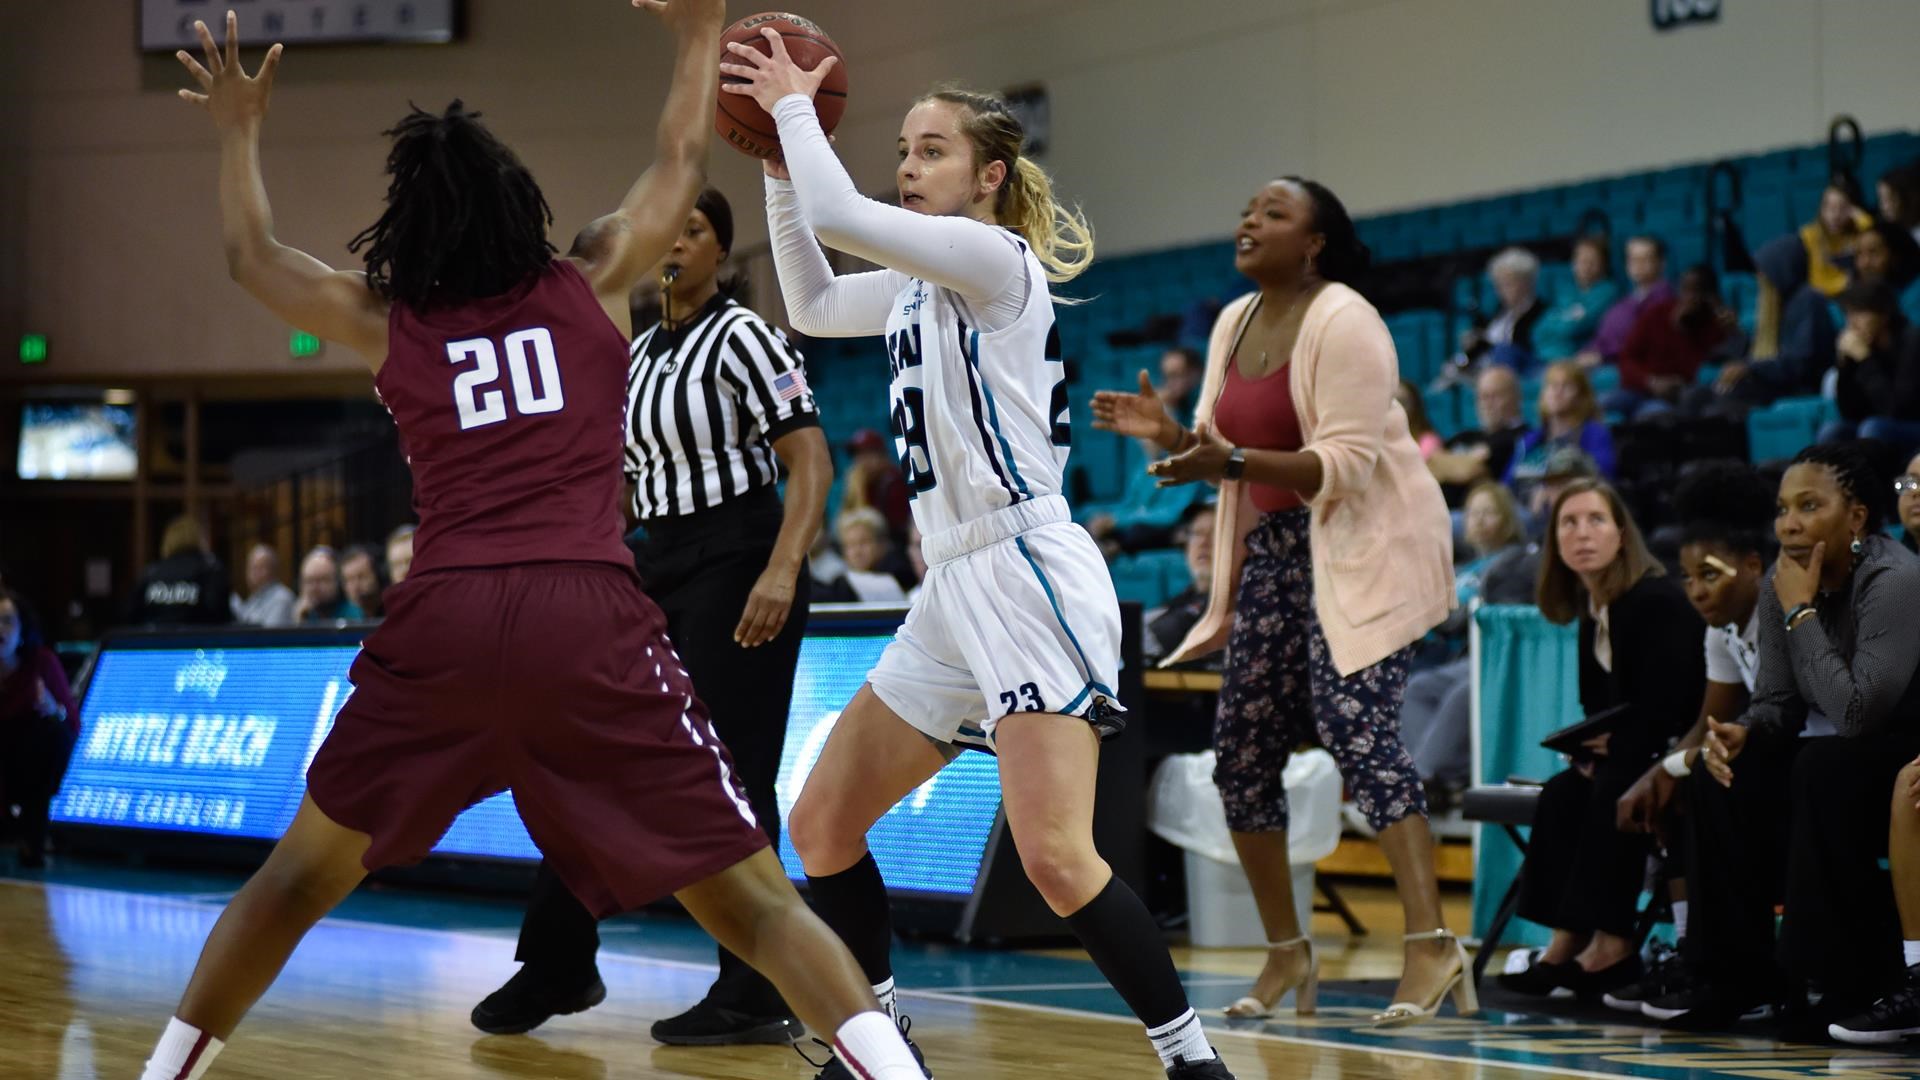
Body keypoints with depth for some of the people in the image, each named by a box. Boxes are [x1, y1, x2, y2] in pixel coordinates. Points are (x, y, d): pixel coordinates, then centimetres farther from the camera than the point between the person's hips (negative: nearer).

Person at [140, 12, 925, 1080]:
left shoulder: (388, 319, 16)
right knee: (748, 896, 0)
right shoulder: (593, 284, 14)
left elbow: (252, 255, 34)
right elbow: (682, 163, 30)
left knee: (301, 874, 21)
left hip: (443, 624, 1)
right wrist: (699, 32, 45)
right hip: (591, 616, -1)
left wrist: (242, 130, 48)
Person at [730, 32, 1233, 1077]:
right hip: (956, 589, 10)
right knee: (821, 827, 10)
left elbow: (838, 215, -20)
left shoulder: (995, 258, -9)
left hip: (1029, 576, -10)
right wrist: (780, 160, 23)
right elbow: (811, 303, 32)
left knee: (1055, 856, -21)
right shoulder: (919, 283, 16)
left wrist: (794, 106, -5)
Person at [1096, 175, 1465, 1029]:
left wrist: (1234, 461, -32)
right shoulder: (1235, 323, 10)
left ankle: (1431, 946, -26)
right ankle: (1286, 954, 18)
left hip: (1362, 542, -8)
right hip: (1274, 547, 8)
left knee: (1352, 724, -23)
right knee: (1242, 751, 6)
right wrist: (1166, 433, -4)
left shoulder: (1342, 322, -14)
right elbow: (1226, 454, 17)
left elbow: (1346, 463, -20)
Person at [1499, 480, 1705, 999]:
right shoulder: (1592, 609, 10)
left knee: (1611, 793, -30)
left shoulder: (1658, 601, -16)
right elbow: (1597, 705, 14)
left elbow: (1667, 708, -21)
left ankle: (1612, 945, -26)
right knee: (1560, 795, -13)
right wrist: (1590, 747, -5)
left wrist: (1615, 745, -16)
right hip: (1621, 755, 8)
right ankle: (1566, 940, -18)